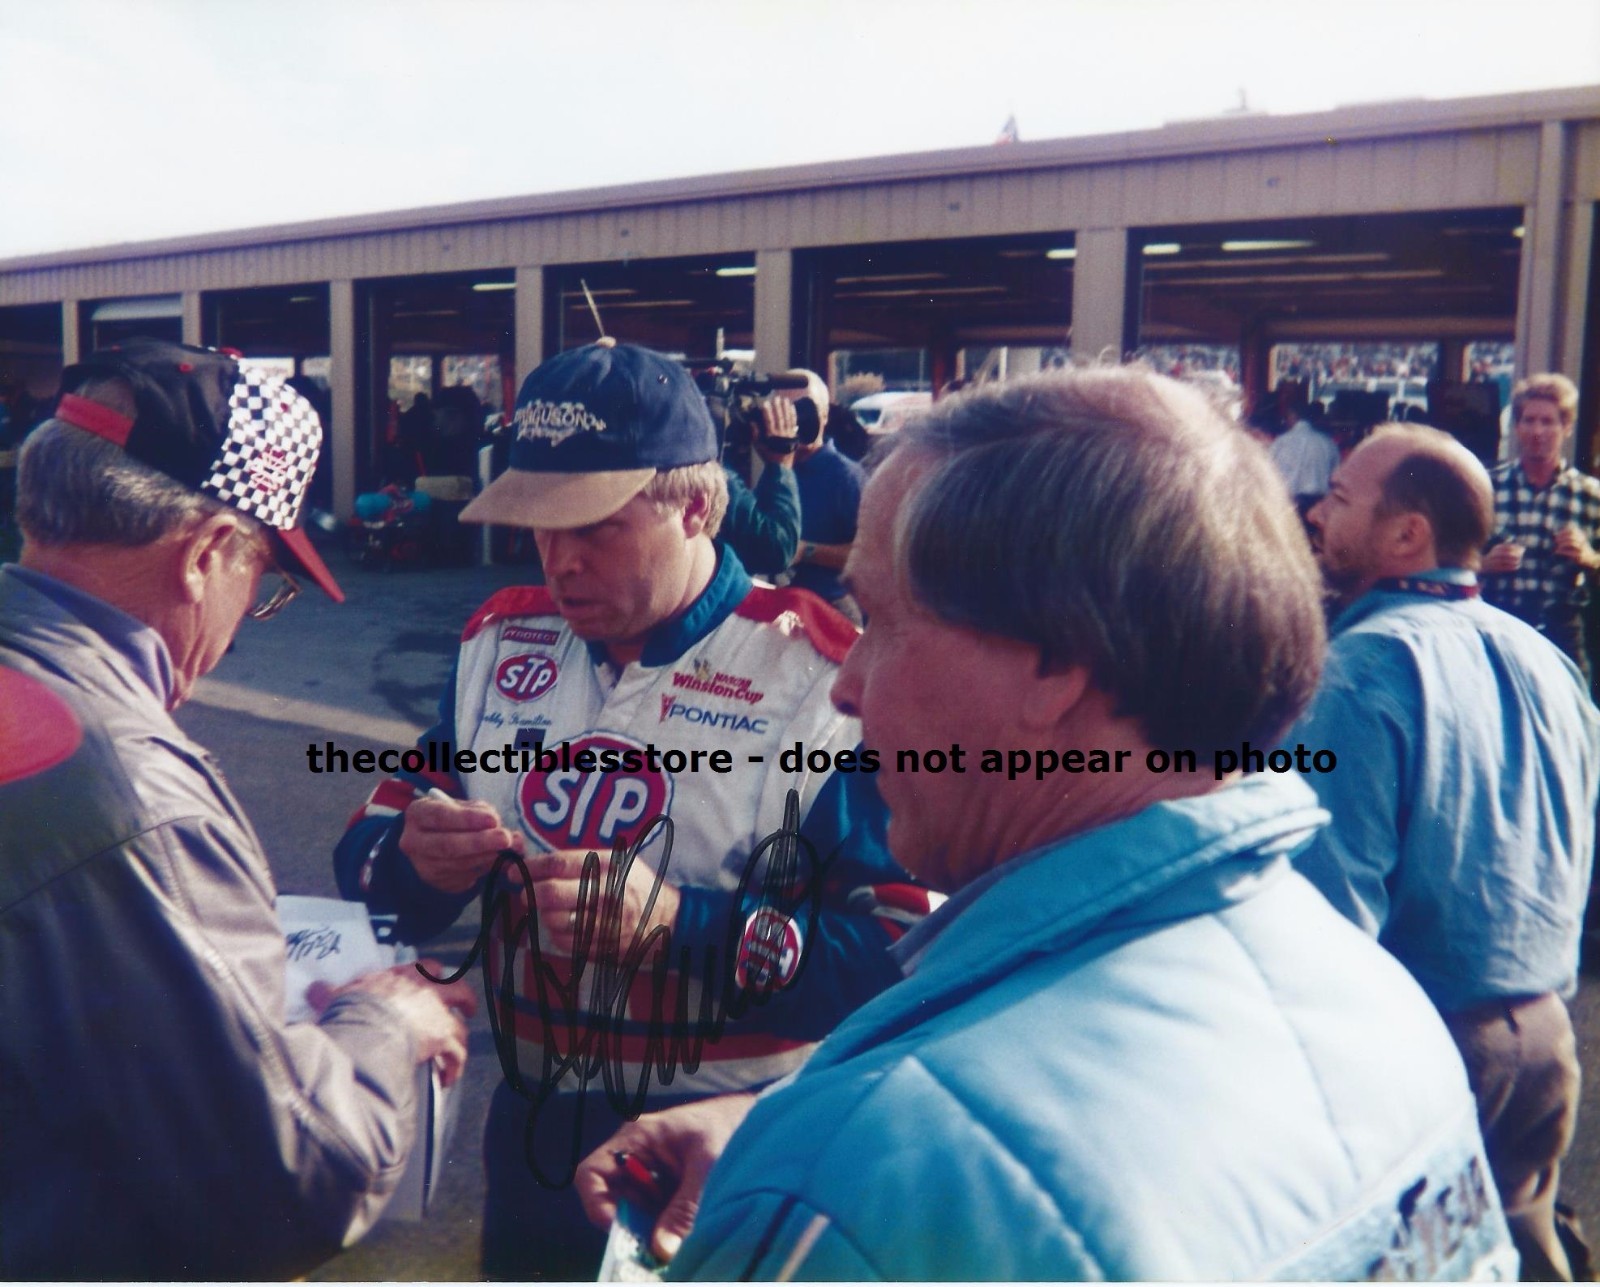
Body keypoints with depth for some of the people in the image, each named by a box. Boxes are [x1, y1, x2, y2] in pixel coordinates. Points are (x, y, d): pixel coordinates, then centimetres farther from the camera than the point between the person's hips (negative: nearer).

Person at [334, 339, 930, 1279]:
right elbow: (373, 850, 5)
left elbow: (904, 950, -22)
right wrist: (417, 860, -18)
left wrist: (681, 927, -30)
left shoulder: (822, 674, -17)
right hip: (533, 1130, 5)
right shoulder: (500, 641, 2)